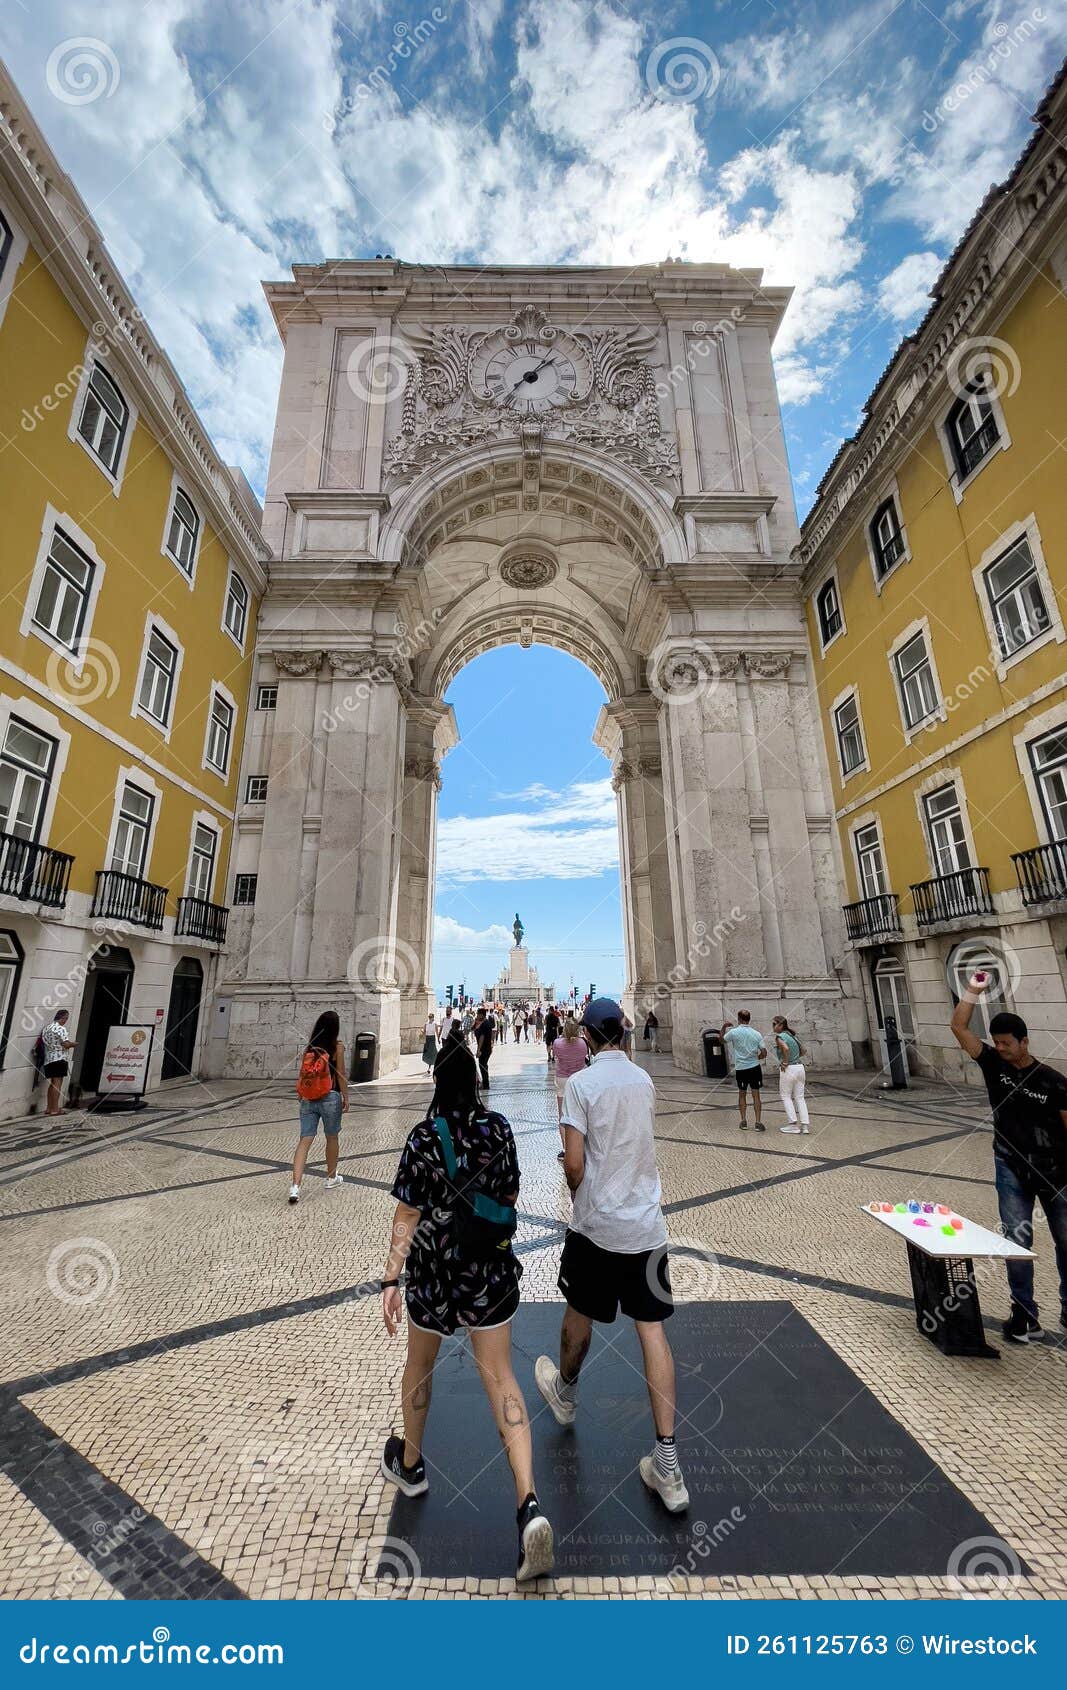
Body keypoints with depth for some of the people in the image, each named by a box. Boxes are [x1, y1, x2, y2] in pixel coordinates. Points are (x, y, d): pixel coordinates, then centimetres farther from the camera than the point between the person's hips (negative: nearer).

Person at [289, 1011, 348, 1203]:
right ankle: (331, 1177, 31)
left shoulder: (309, 1047, 3)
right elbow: (341, 1075, -7)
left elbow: (302, 1073, 9)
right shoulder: (337, 1047, -9)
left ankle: (295, 1185, -8)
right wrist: (346, 1097, 3)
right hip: (330, 1098, -3)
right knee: (332, 1138, 15)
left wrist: (301, 1096, 22)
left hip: (308, 1099, 3)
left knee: (304, 1141, 3)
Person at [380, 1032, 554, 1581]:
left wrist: (390, 1278, -8)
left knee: (420, 1364, 25)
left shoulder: (423, 1138, -18)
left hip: (433, 1268, -1)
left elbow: (408, 1213, -16)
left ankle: (409, 1466, 47)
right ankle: (529, 1506, 1)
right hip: (492, 1267, 2)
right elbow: (510, 1196, 3)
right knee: (499, 1376, 11)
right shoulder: (498, 1128, -10)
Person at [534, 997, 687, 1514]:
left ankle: (565, 1393, 47)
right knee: (652, 1329, 11)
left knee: (579, 1315, 21)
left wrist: (578, 1195, 3)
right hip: (647, 1224, 4)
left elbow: (574, 1164, -16)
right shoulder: (644, 1080, 1)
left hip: (596, 1224, -3)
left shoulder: (581, 1083, -16)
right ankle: (667, 1465, 13)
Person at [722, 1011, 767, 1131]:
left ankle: (743, 1121, 18)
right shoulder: (757, 1034, -1)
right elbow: (764, 1053, -1)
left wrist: (724, 1027, 24)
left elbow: (722, 1040, 12)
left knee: (742, 1094, 14)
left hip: (740, 1068, -1)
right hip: (755, 1067, 1)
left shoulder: (733, 1032, -8)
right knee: (756, 1095, 5)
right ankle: (758, 1123, 2)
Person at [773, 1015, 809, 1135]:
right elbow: (802, 1052, 21)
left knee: (785, 1096, 6)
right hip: (800, 1067, 7)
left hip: (788, 1070, -7)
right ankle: (804, 1125, 10)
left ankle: (793, 1124, 4)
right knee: (799, 1097, 12)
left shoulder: (779, 1037, -12)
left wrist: (785, 1063, -19)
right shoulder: (792, 1035, 13)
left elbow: (786, 1048, -31)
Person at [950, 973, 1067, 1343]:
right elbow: (958, 1027, -13)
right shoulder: (994, 1064, -6)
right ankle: (1025, 1315, 14)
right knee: (1017, 1242, 2)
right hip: (1011, 1171, 0)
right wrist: (973, 991, -19)